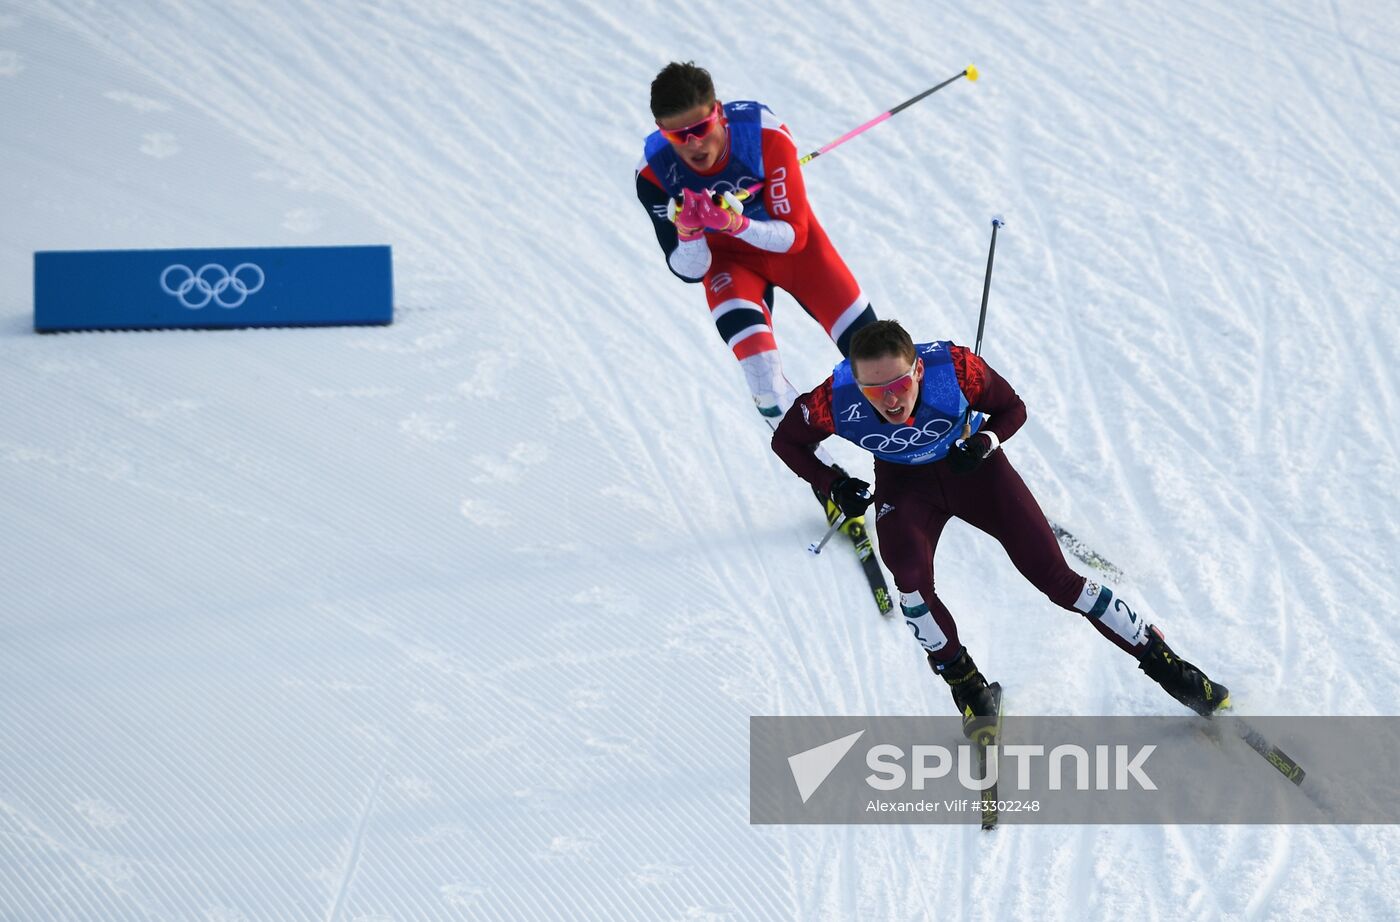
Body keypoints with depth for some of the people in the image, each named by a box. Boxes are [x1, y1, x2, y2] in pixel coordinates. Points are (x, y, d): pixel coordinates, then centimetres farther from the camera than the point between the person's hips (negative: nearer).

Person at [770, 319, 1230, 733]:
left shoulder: (955, 367, -35)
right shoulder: (835, 401, -33)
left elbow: (1012, 409, -14)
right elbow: (786, 441, -12)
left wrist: (982, 443, -33)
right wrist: (832, 485, -25)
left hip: (970, 464, 0)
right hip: (904, 482, 0)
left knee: (1056, 579, -4)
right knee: (911, 580, -27)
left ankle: (1165, 665, 11)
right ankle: (968, 687, -1)